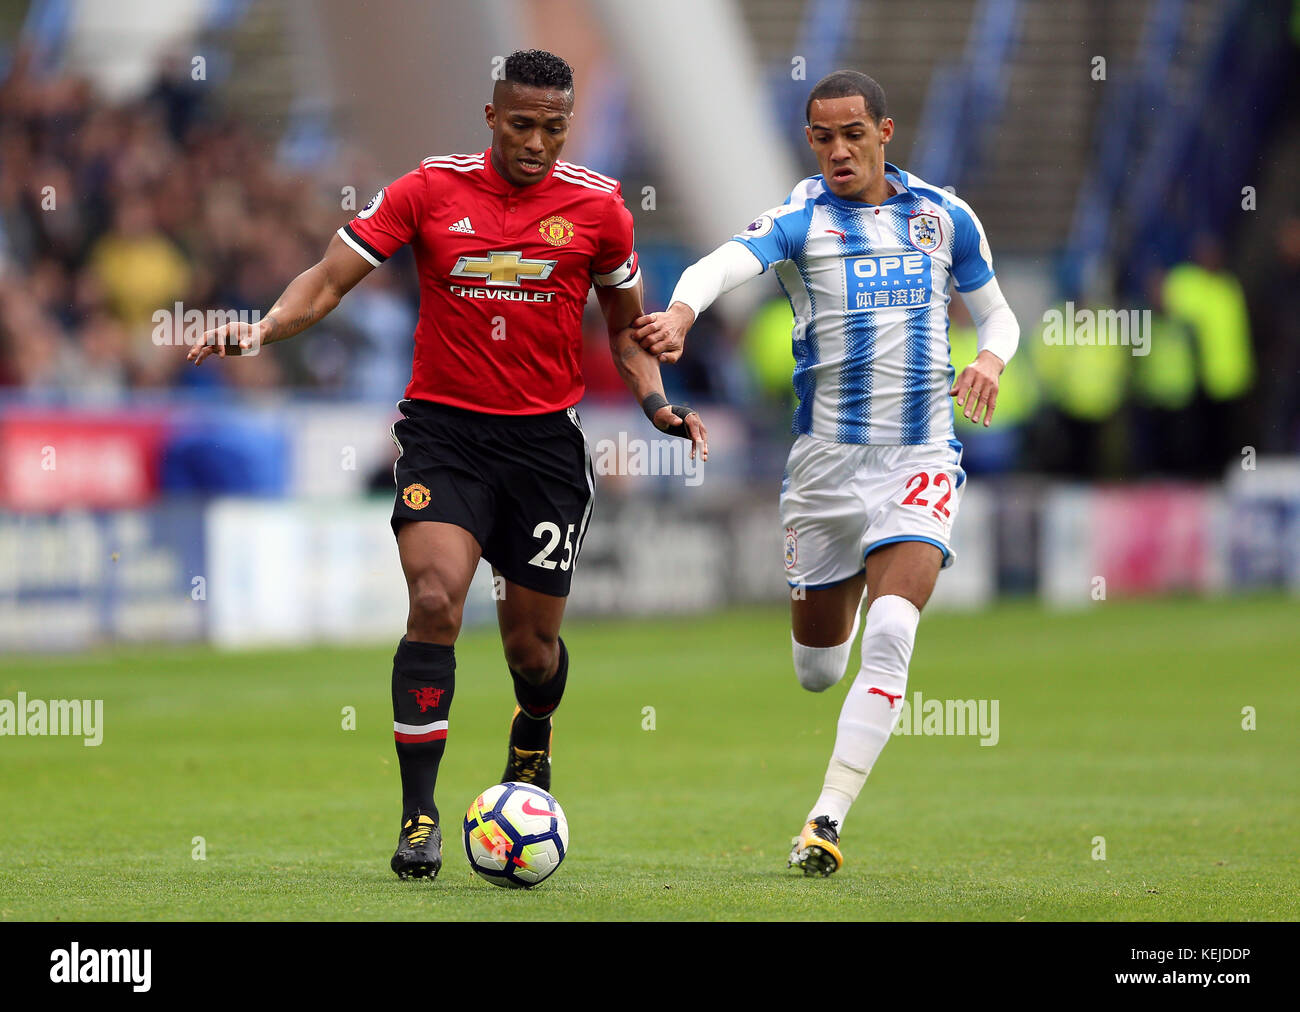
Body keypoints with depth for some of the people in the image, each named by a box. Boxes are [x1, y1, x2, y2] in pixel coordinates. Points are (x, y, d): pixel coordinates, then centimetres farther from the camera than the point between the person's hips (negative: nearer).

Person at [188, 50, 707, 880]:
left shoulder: (596, 206, 0)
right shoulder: (430, 190, -4)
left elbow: (625, 326, 14)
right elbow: (330, 280, -3)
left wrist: (657, 402, -2)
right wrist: (264, 329, -21)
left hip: (545, 438, 1)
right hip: (443, 430, -1)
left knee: (531, 641, 7)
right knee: (435, 601, -21)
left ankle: (532, 742, 44)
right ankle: (419, 818, -15)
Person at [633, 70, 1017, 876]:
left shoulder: (944, 217, 5)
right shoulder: (799, 219, -5)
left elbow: (998, 315, 17)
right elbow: (727, 263, -26)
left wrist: (991, 359, -7)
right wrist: (681, 311, -49)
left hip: (920, 459, 0)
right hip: (826, 458, 0)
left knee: (890, 636, -21)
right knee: (818, 670, 10)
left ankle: (827, 821, -19)